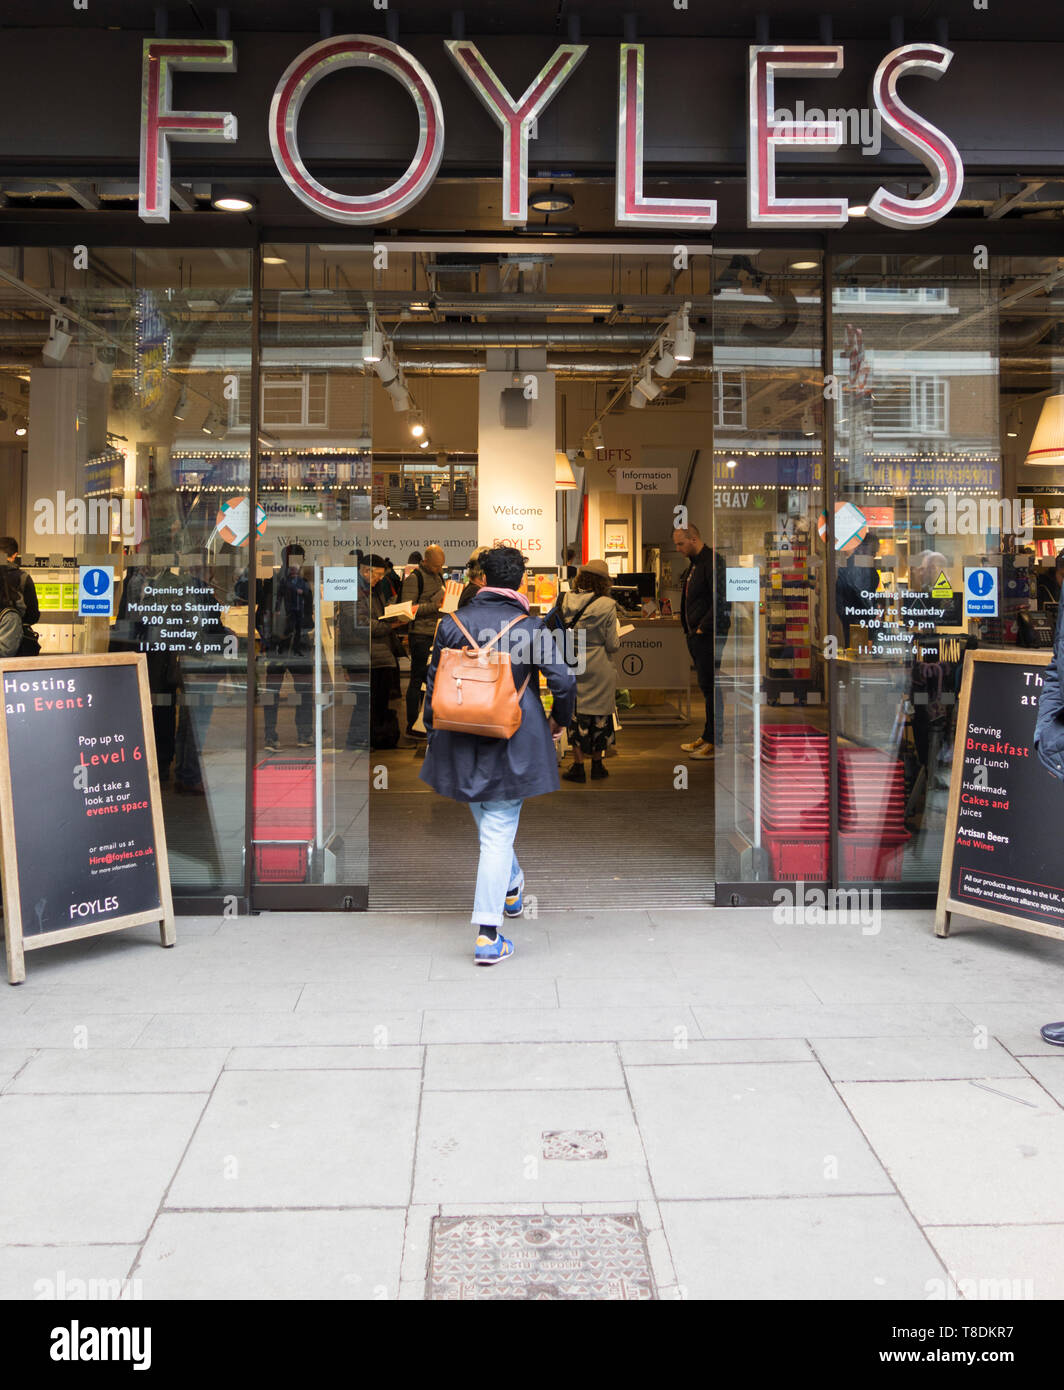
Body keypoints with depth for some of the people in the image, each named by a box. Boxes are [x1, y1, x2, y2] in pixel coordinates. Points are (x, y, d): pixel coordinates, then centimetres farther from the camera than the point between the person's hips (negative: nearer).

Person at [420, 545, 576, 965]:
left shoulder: (452, 624, -2)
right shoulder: (532, 627, -10)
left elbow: (433, 685, 5)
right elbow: (563, 682, -13)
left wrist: (432, 735, 17)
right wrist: (559, 719, 8)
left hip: (463, 743, 3)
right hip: (513, 747, -3)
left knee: (488, 823, 26)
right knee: (498, 834, 0)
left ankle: (511, 888, 49)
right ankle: (488, 937, -3)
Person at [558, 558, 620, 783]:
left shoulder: (565, 601, -4)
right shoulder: (606, 605, -14)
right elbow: (612, 645, -10)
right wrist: (617, 637, 11)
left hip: (572, 667, 3)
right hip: (599, 670, -3)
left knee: (577, 714, 9)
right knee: (600, 715, 11)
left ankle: (578, 766, 9)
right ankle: (597, 765, 20)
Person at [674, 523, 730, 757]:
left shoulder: (712, 562, -13)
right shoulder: (693, 564, 18)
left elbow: (720, 600, -19)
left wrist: (703, 627, -16)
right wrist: (690, 628, 14)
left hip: (709, 635, -9)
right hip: (696, 635, 9)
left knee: (710, 686, -6)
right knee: (706, 686, 12)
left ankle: (714, 742, -1)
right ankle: (707, 737, 17)